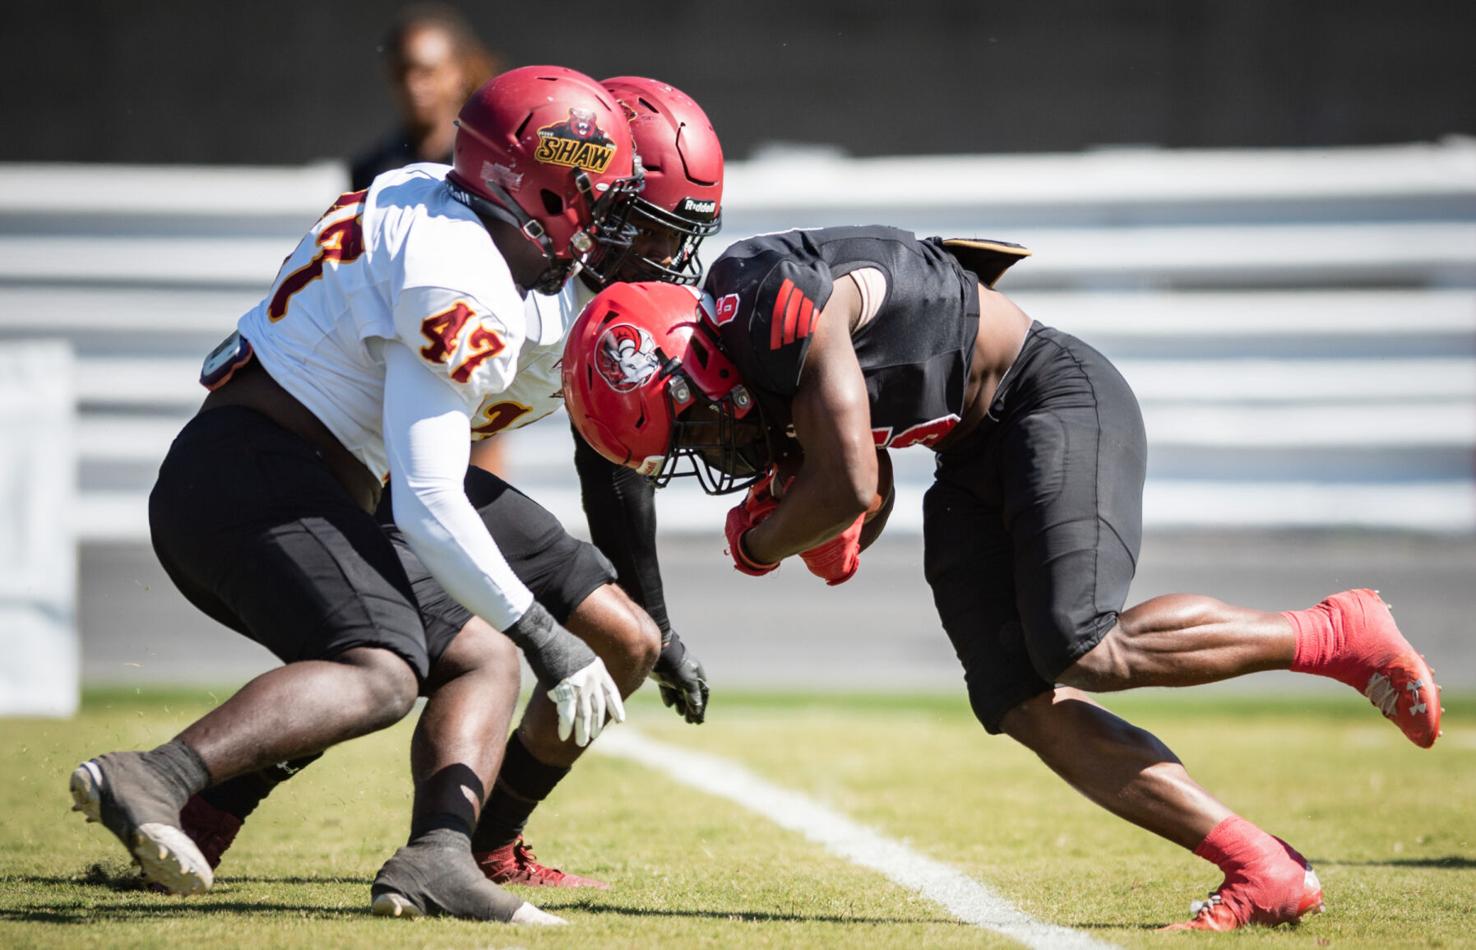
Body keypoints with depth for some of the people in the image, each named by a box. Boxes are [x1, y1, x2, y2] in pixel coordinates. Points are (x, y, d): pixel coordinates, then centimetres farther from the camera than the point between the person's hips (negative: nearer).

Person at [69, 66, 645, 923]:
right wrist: (545, 637, -15)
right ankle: (153, 780, -42)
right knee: (380, 674, -31)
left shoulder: (433, 201, 14)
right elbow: (429, 506, -19)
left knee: (484, 663, 8)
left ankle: (437, 856, -16)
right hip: (255, 476, -11)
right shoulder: (459, 288, -15)